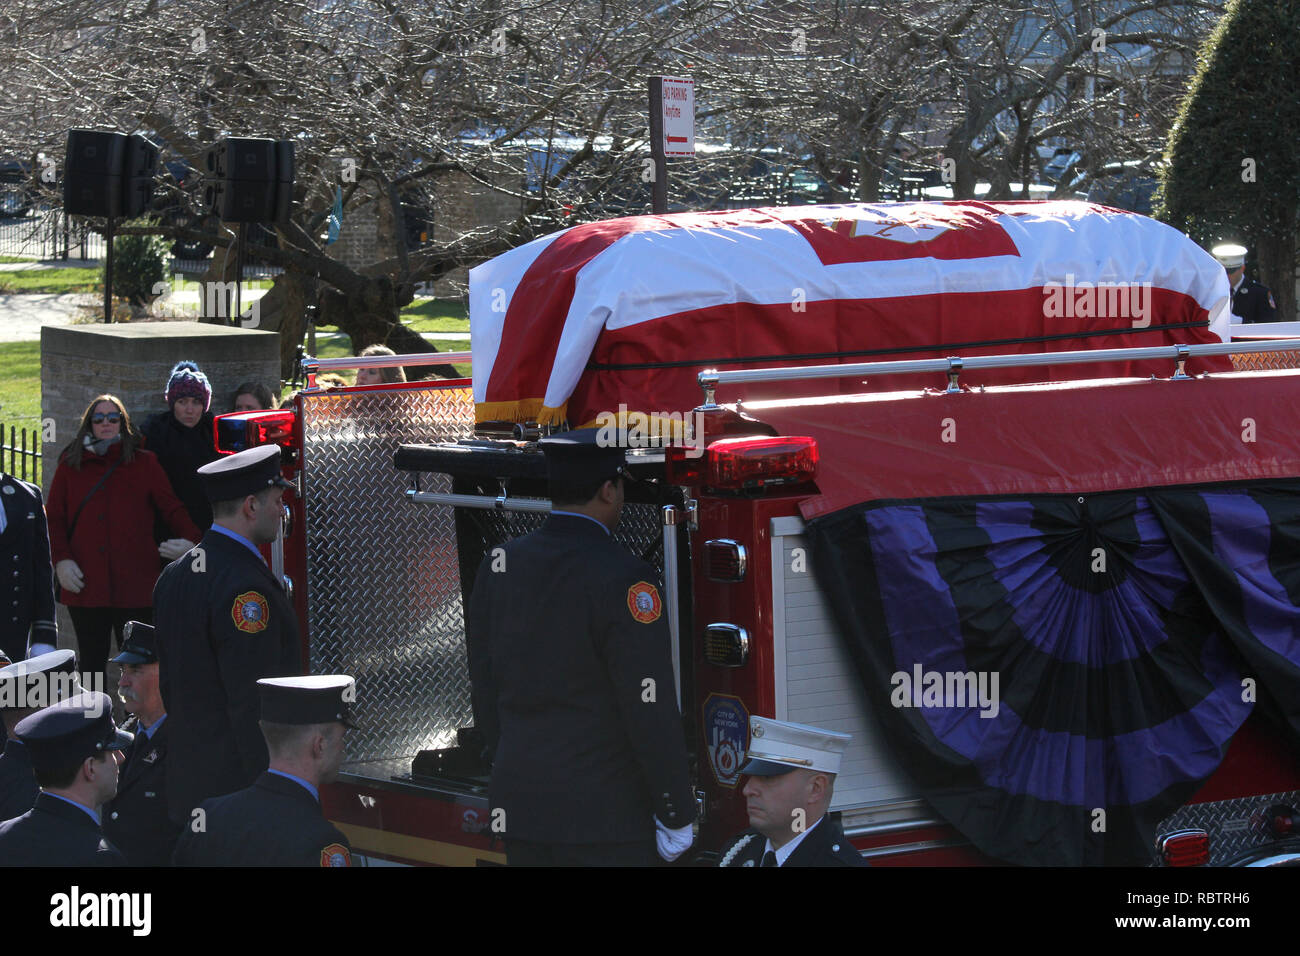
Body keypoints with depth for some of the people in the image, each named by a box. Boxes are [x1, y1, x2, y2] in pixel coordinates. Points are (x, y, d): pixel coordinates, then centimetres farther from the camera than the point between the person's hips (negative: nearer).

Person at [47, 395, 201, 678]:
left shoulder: (144, 464, 9)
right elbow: (54, 519, 10)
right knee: (92, 665, 6)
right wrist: (61, 559, -5)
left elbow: (171, 507, 3)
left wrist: (189, 538, -16)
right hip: (85, 586, 1)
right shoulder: (71, 466, 12)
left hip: (135, 587, -1)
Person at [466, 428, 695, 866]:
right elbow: (650, 711, -16)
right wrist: (676, 813, -8)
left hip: (521, 806, 7)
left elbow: (485, 691, 11)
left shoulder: (497, 568, 4)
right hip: (603, 814, -7)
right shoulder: (623, 579, -16)